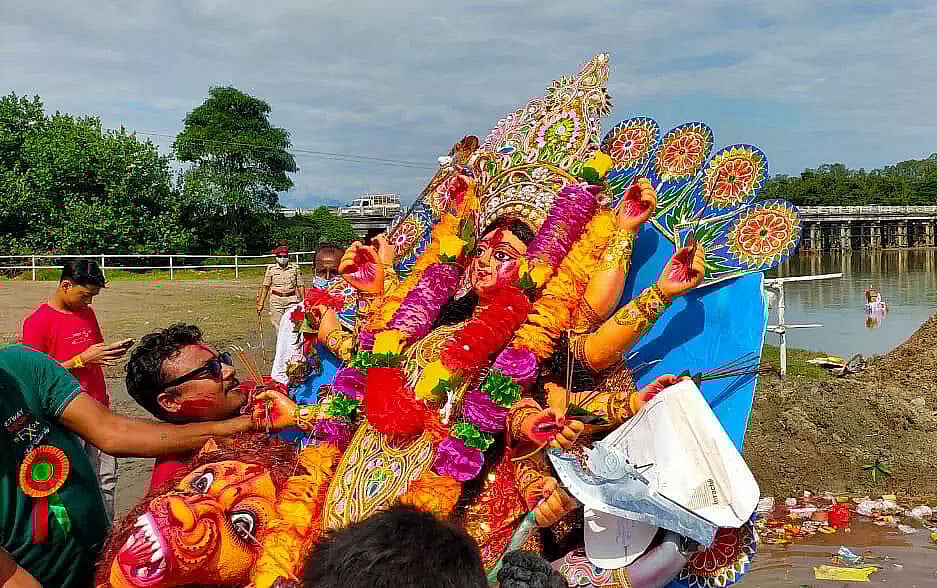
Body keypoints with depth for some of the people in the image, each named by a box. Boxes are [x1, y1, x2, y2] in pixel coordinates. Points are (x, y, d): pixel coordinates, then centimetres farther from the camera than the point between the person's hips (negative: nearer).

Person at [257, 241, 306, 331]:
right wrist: (261, 303, 6)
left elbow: (300, 286, 7)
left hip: (291, 300, -1)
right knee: (278, 327, 4)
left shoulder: (295, 268, 3)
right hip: (276, 300, 1)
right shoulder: (271, 268, 3)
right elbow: (265, 287, 7)